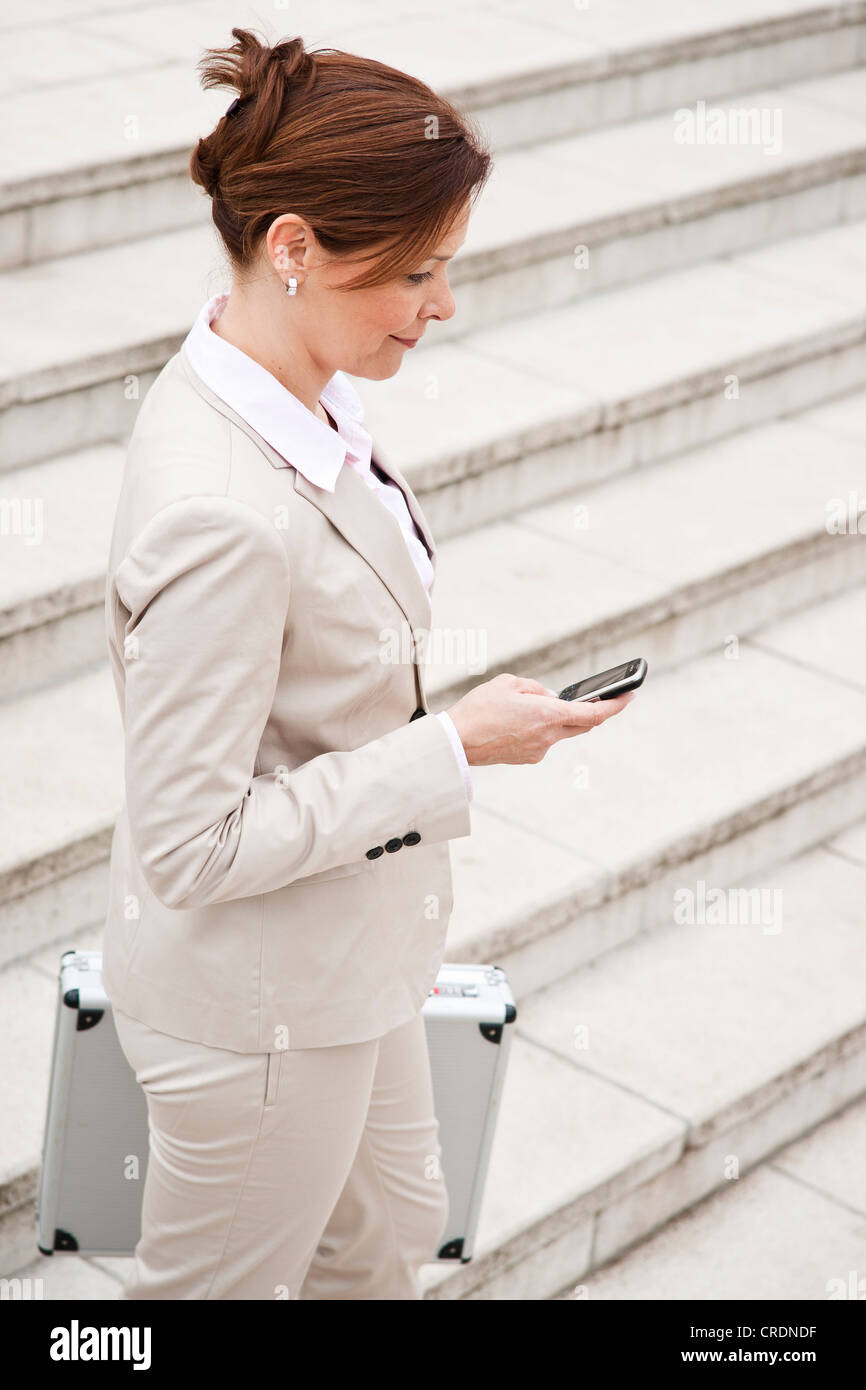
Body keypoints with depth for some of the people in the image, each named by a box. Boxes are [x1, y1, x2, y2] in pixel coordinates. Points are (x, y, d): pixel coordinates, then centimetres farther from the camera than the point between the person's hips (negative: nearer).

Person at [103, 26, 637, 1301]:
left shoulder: (301, 396, -6)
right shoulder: (223, 514, -36)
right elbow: (191, 843, -29)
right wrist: (455, 749, -25)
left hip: (342, 949, 9)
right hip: (257, 1003, -9)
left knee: (391, 1235, 29)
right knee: (216, 1283, 17)